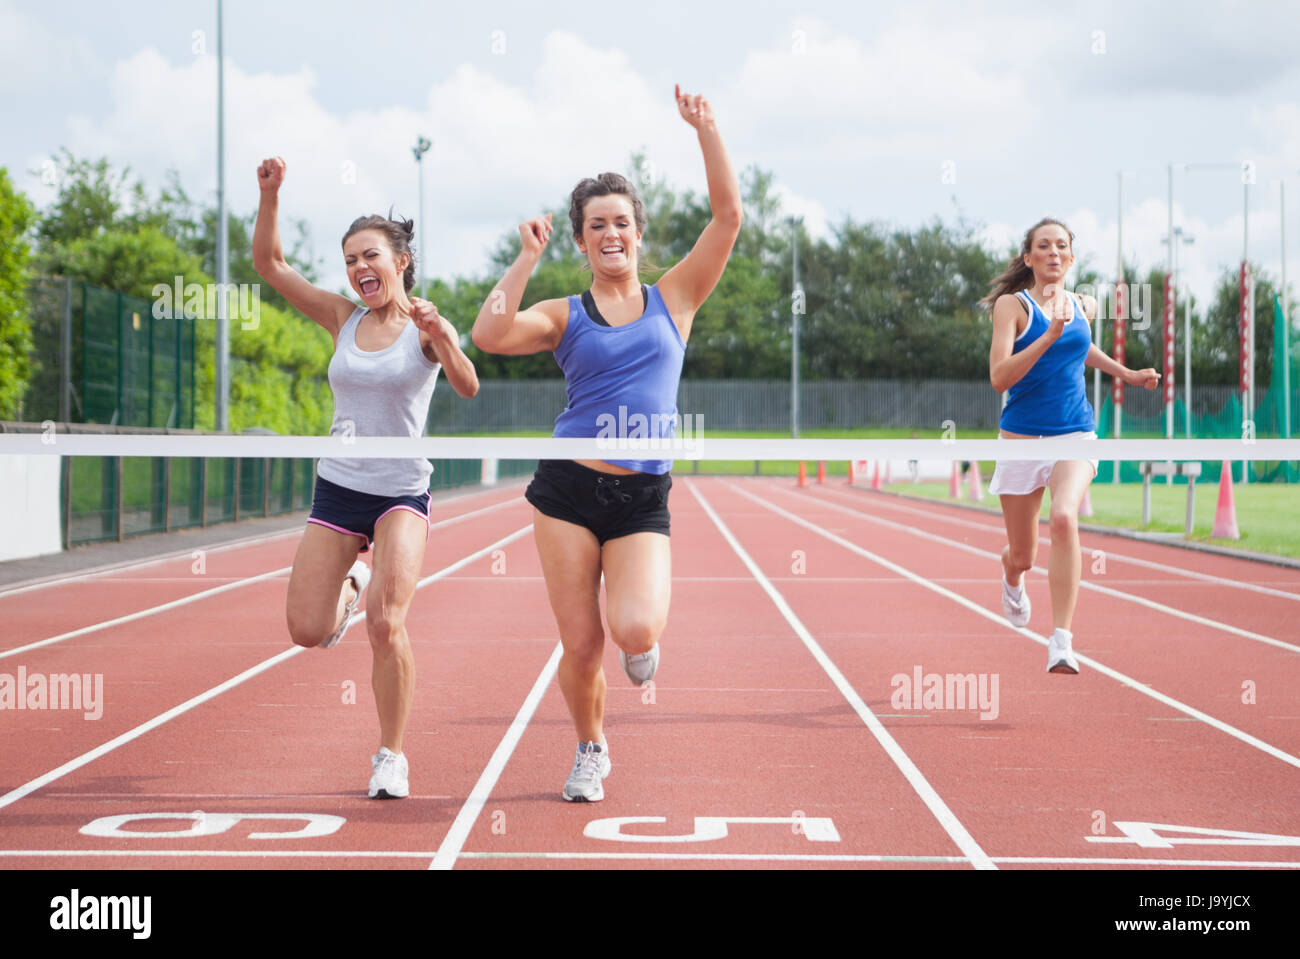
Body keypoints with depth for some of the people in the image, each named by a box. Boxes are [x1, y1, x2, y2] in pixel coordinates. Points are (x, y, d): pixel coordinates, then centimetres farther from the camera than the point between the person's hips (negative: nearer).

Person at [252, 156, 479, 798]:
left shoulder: (427, 328, -6)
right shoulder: (344, 319, 5)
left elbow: (467, 388, -24)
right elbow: (269, 263, 4)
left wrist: (440, 335, -42)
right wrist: (270, 193, -9)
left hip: (401, 493, -4)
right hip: (337, 487, 4)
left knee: (386, 624, -19)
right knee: (307, 631, 0)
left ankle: (391, 755, -1)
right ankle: (349, 585, 37)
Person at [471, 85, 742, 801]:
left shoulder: (673, 299, 10)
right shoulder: (564, 316, 7)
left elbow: (728, 216, 3)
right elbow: (488, 335, -11)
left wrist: (706, 131, -3)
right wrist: (527, 258, -6)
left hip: (643, 498, 0)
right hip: (569, 489, 0)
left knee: (634, 630, -23)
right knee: (581, 644, -1)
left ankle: (644, 638, 16)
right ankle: (590, 750, 27)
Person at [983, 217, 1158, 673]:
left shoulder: (1084, 306, 8)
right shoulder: (1012, 305, -7)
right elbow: (999, 377, -19)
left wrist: (1125, 373, 26)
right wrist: (1050, 335, -27)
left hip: (1075, 434, 2)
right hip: (1022, 436, -2)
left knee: (1065, 518, -28)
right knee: (1023, 555, 9)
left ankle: (1061, 640, -28)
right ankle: (1011, 575, 50)